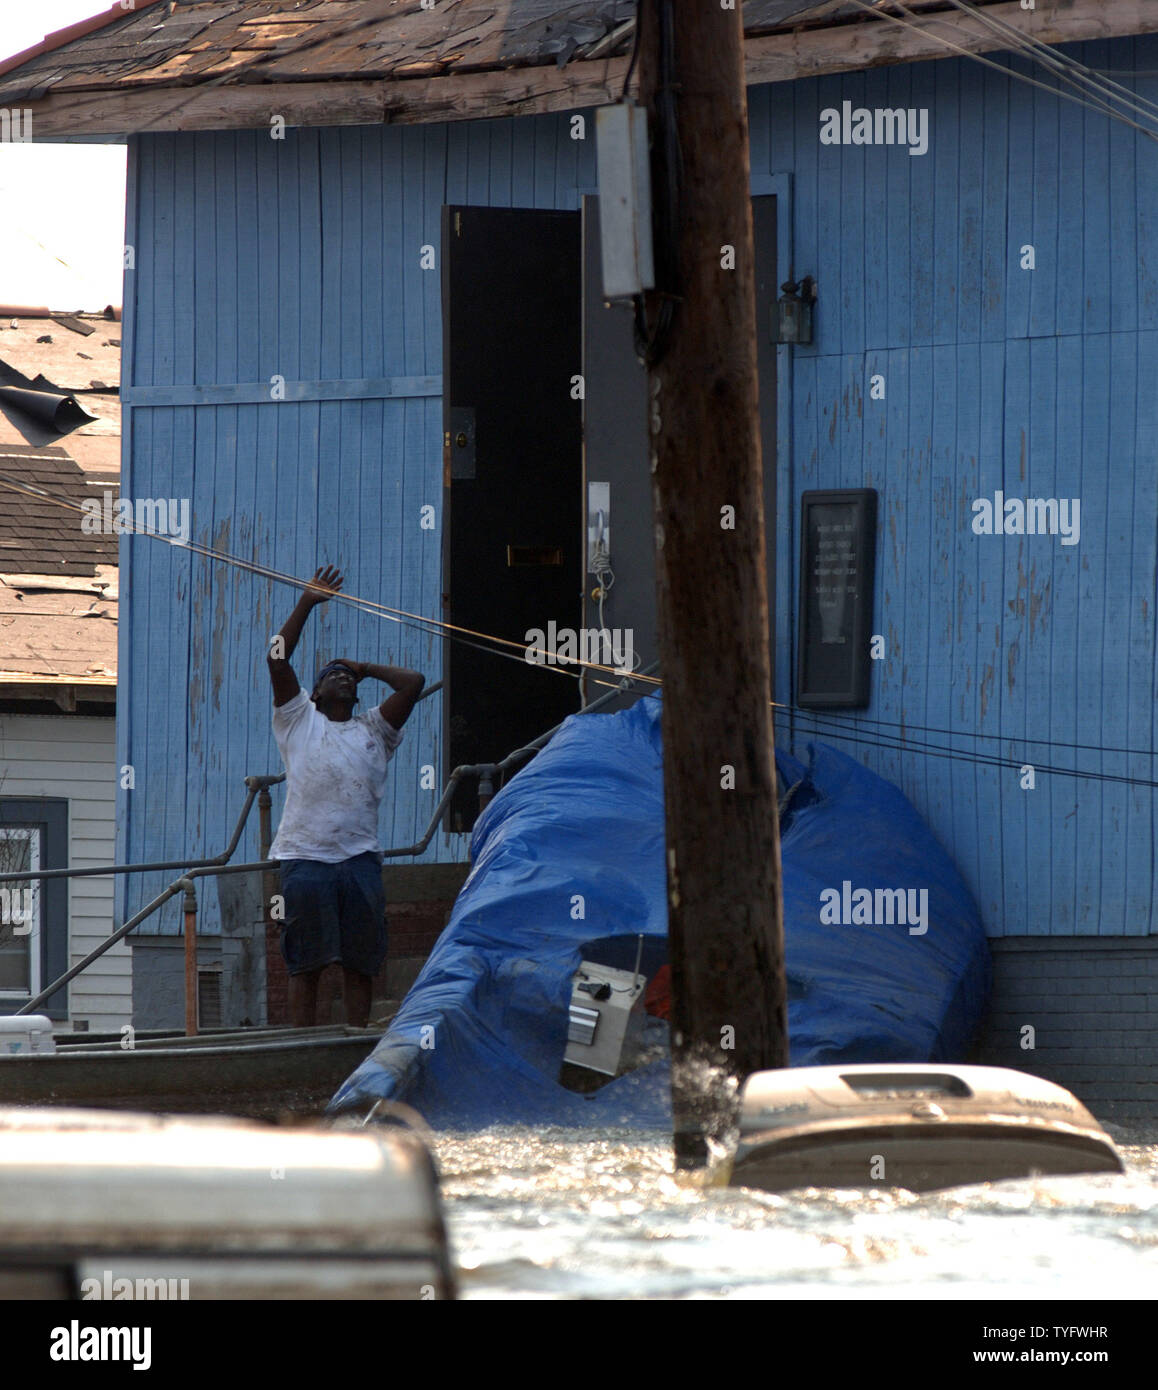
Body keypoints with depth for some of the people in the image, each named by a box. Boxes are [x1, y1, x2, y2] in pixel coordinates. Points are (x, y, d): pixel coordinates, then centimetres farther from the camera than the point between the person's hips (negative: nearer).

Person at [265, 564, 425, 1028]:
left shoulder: (373, 730, 22)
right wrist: (306, 604, 9)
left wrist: (367, 668, 23)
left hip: (360, 856, 2)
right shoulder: (299, 720, 16)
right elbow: (277, 659, 8)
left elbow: (413, 682, 14)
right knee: (305, 964, -3)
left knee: (360, 963, 0)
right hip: (305, 855, -2)